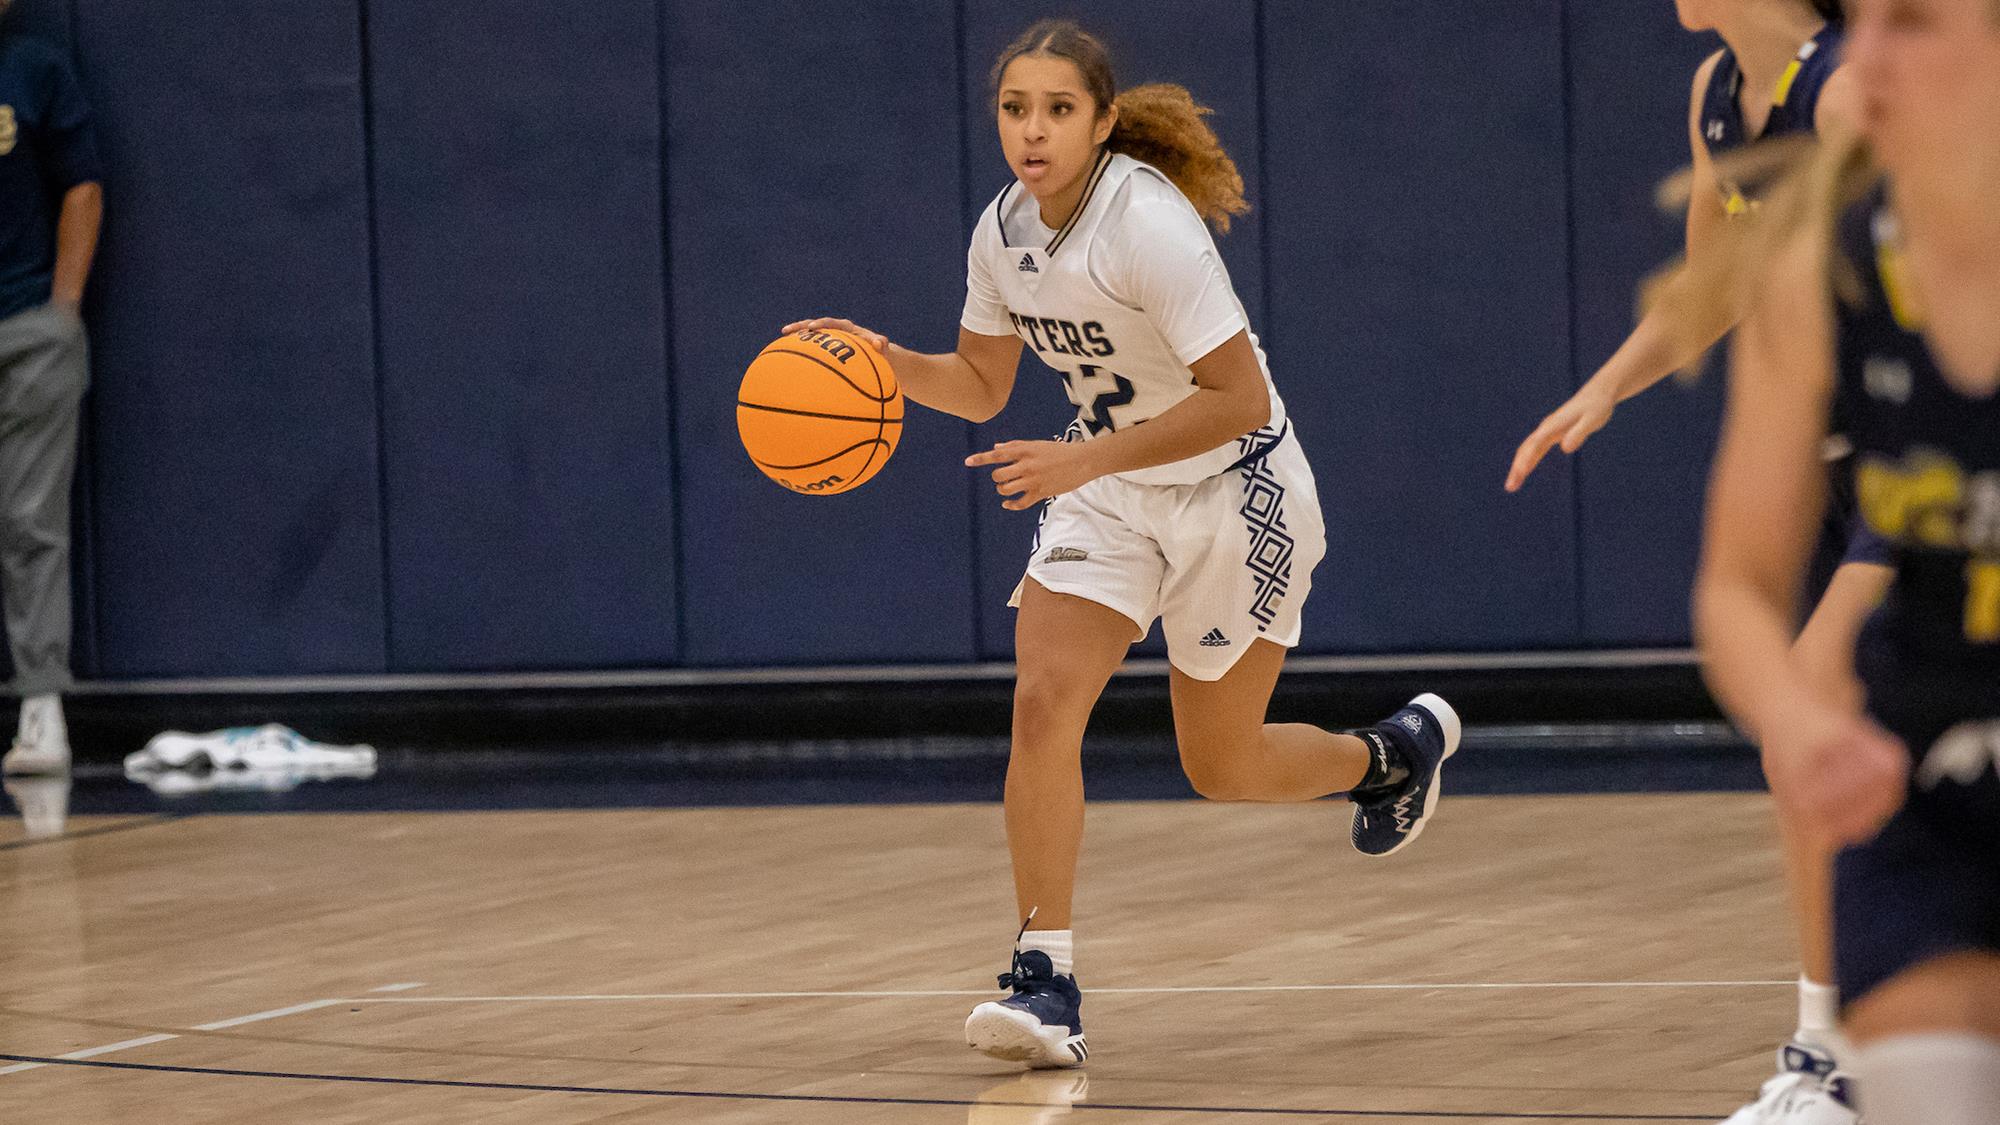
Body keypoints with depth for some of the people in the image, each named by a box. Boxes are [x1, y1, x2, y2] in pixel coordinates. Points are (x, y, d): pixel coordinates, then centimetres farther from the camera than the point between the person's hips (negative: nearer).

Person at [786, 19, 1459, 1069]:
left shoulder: (1148, 223, -27)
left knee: (1222, 768, 7)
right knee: (1043, 698, -17)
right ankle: (1045, 982, -16)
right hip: (1106, 488, 5)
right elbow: (980, 386, 8)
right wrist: (884, 360, -12)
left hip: (1234, 491, -5)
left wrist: (1082, 461, -32)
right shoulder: (1003, 232, -6)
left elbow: (1242, 399, -29)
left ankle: (1392, 751, 39)